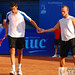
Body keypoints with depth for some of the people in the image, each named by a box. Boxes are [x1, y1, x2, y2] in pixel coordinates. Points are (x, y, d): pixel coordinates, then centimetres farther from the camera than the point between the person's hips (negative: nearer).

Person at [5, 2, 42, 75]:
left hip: (20, 36, -1)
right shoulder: (8, 14, 0)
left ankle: (19, 69, 23)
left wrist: (37, 27, -17)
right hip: (11, 36, 1)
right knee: (12, 52, -12)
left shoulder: (22, 14, -8)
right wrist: (6, 32, 17)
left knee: (20, 53, 6)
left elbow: (31, 21, -5)